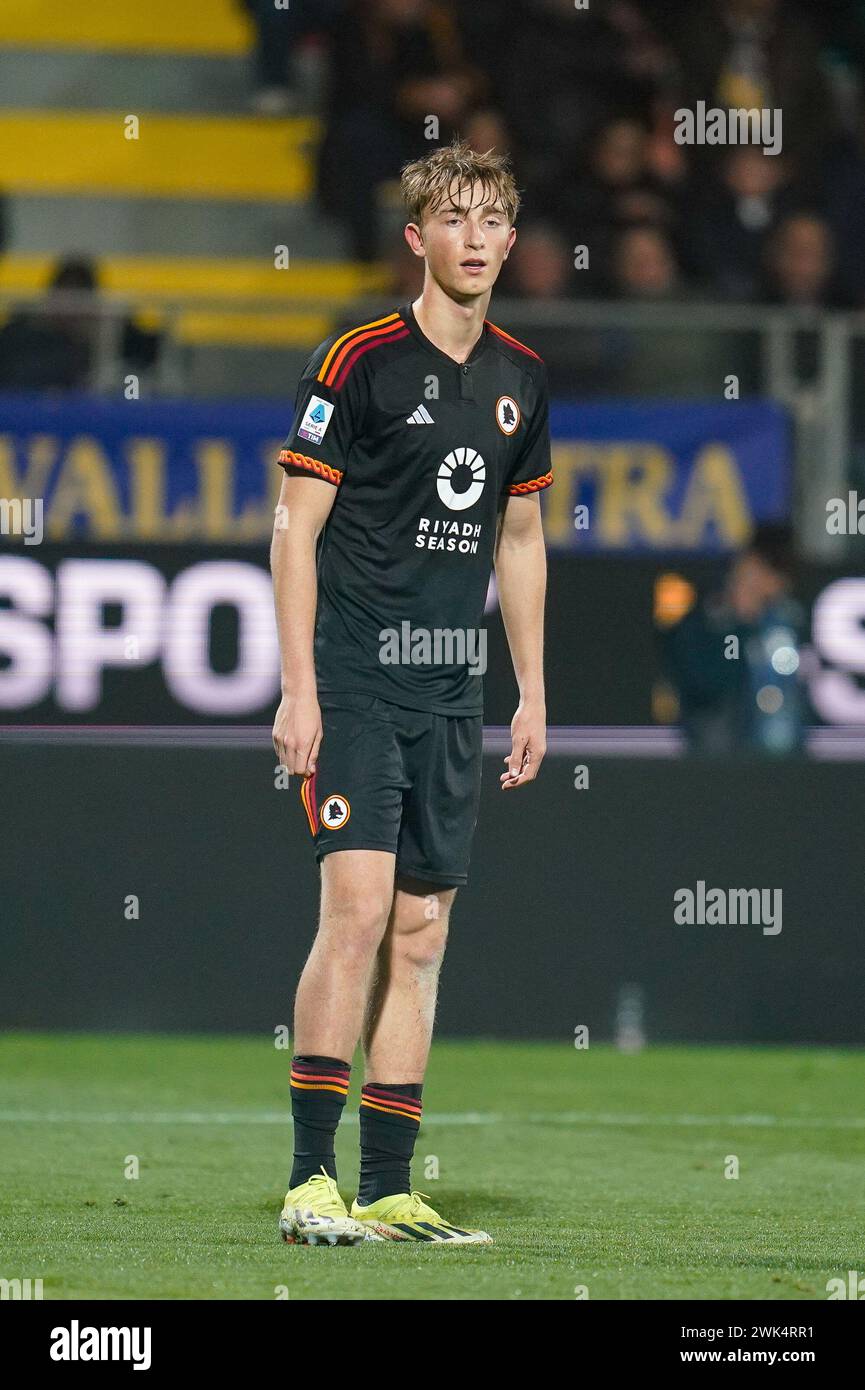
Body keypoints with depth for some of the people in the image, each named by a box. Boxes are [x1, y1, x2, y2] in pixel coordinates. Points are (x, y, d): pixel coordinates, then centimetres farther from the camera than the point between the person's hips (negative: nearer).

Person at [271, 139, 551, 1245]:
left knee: (420, 932, 6)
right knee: (358, 908, -16)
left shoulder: (520, 379, 11)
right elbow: (295, 529, -7)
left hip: (449, 692, 6)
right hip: (353, 676, -6)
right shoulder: (361, 361, -8)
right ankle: (311, 1182, -13)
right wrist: (298, 688, -13)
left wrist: (532, 694, 15)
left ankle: (389, 1191, 9)